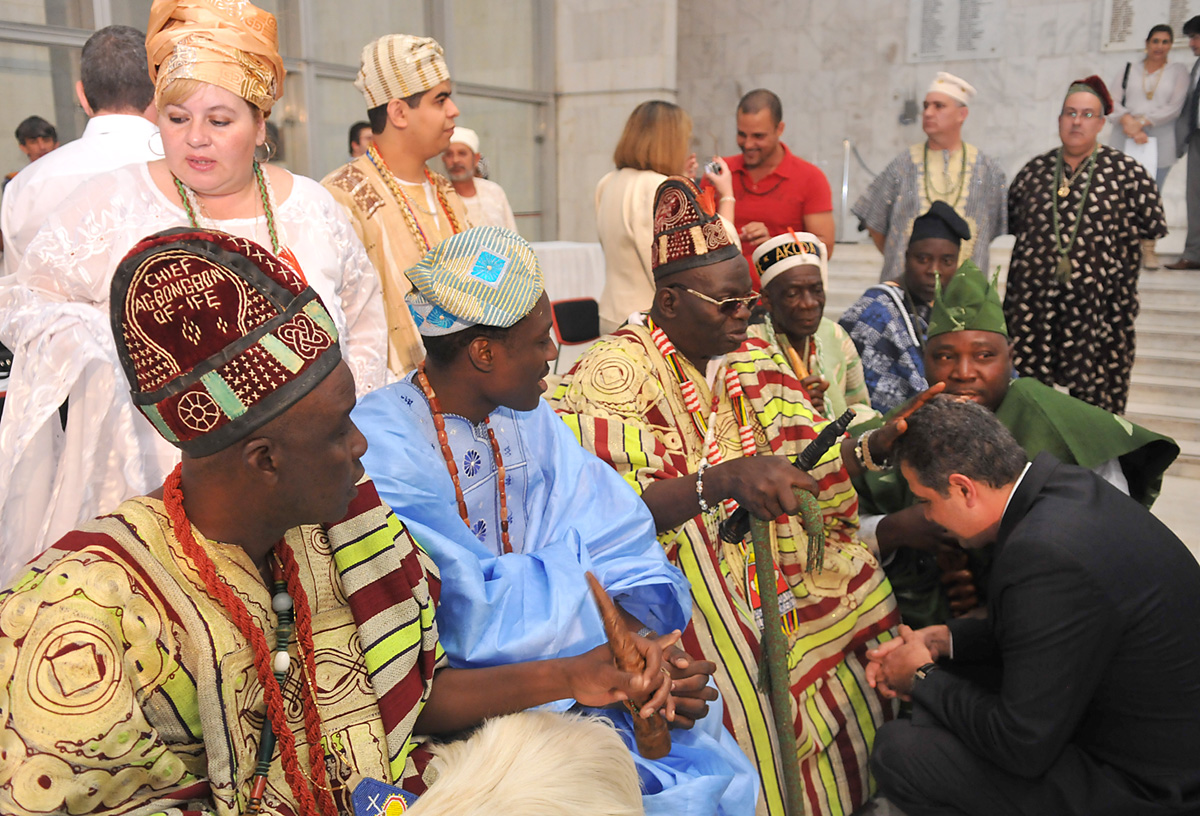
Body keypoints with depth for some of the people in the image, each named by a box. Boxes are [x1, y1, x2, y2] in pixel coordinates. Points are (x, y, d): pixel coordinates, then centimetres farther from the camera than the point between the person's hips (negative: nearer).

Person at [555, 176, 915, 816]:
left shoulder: (745, 360, 11)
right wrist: (722, 481, -37)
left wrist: (880, 443, -10)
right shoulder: (614, 371, -13)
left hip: (760, 567, 7)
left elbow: (807, 463, 8)